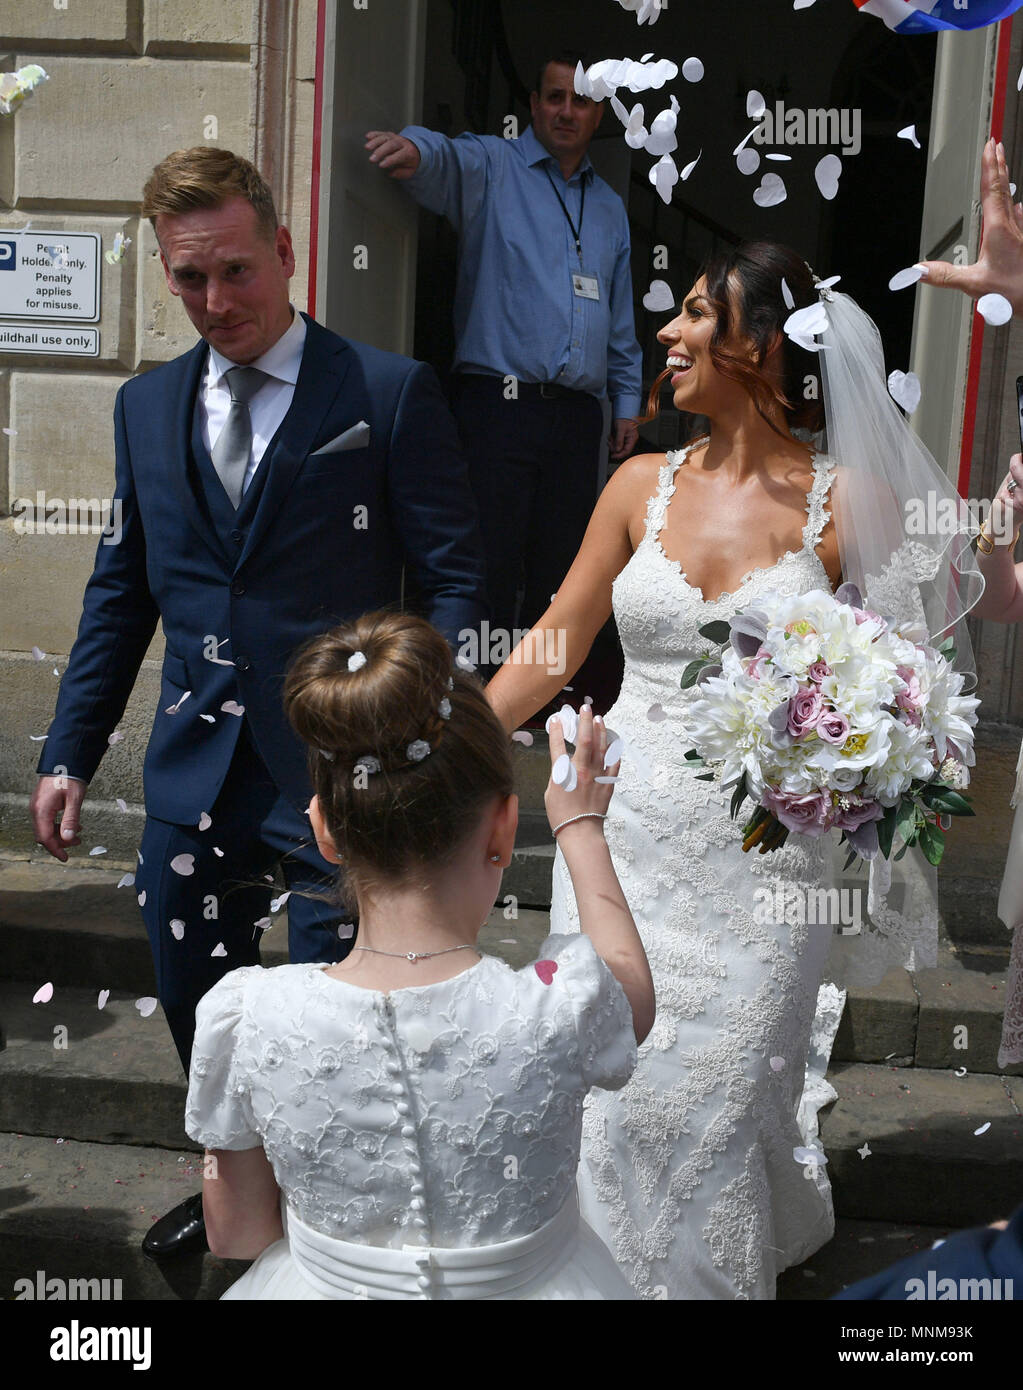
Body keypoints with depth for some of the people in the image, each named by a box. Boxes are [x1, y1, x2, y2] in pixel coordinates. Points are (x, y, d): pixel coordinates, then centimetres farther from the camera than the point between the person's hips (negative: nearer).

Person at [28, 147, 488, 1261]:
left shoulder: (389, 394, -7)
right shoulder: (147, 407, 8)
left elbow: (452, 581, -7)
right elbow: (121, 589, 13)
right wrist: (68, 752, 9)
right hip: (193, 776, 5)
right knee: (199, 1012, 19)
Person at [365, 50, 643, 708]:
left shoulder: (610, 208, 22)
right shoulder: (492, 166, 4)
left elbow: (621, 320, 26)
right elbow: (449, 160, -20)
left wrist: (628, 402, 19)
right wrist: (415, 149, -44)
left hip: (579, 417, 5)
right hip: (499, 401, -5)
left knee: (561, 567, 7)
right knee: (490, 561, -8)